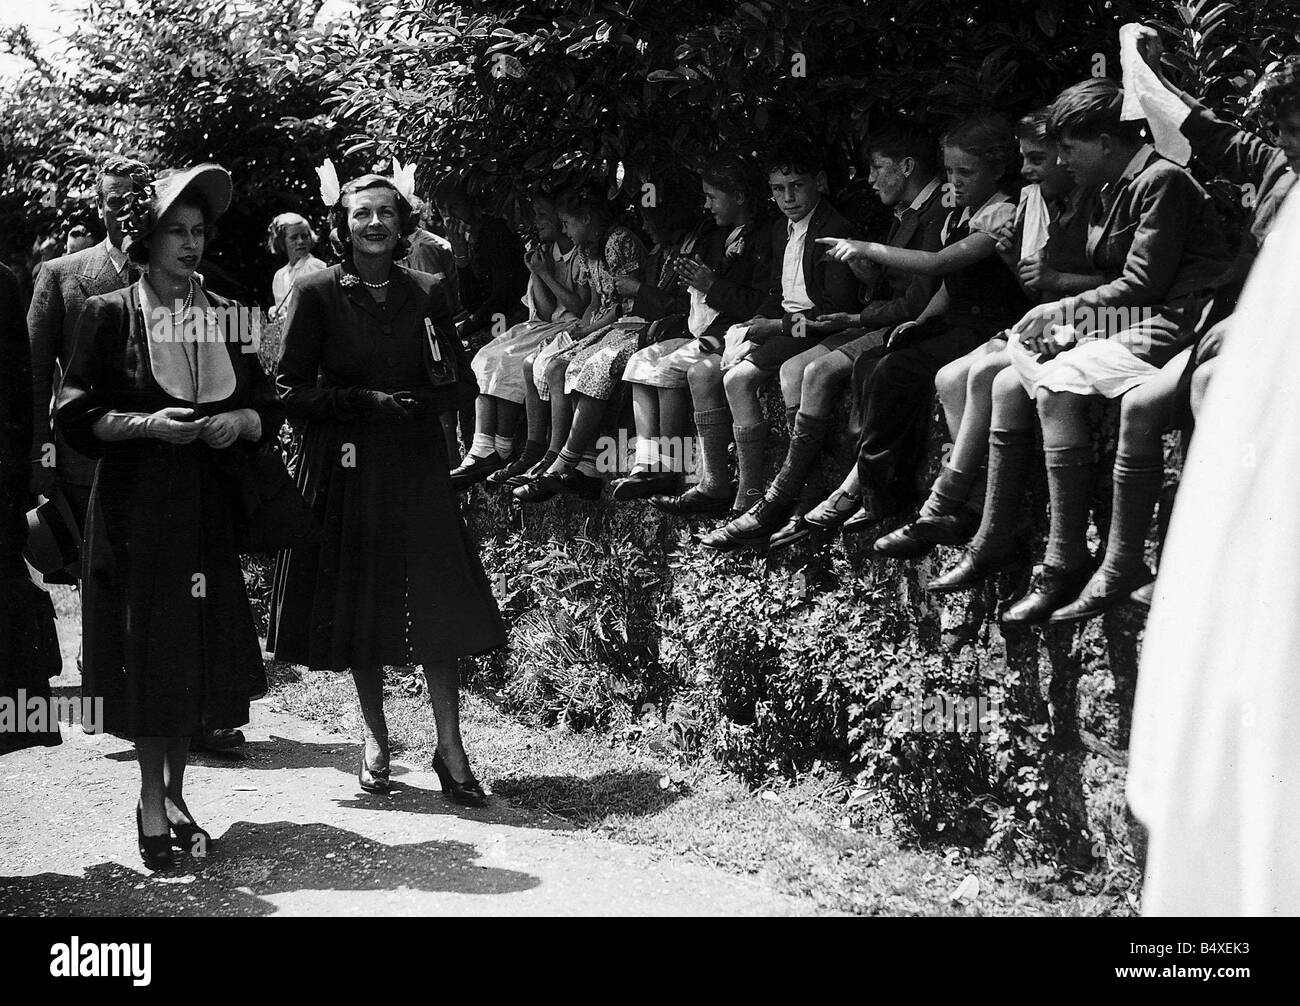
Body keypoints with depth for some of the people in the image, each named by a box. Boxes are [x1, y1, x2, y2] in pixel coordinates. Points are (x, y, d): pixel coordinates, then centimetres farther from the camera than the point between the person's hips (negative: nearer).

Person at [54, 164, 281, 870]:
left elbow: (267, 410, 14)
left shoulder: (225, 316, 10)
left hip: (209, 507, 4)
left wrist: (239, 422, -7)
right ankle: (152, 806, 11)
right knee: (148, 653, -1)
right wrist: (149, 423, -17)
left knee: (200, 653, 4)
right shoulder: (109, 316, -2)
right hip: (137, 507, -4)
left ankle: (174, 794, 18)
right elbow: (74, 417, -4)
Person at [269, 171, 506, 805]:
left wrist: (415, 404, -10)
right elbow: (291, 392, -5)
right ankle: (374, 740, 21)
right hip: (346, 467, -2)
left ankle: (449, 749, 4)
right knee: (360, 605, 5)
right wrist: (368, 402, -14)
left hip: (417, 467, 2)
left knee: (437, 604, -3)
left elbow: (462, 383, 9)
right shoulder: (317, 293, -2)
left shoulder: (425, 293, 7)